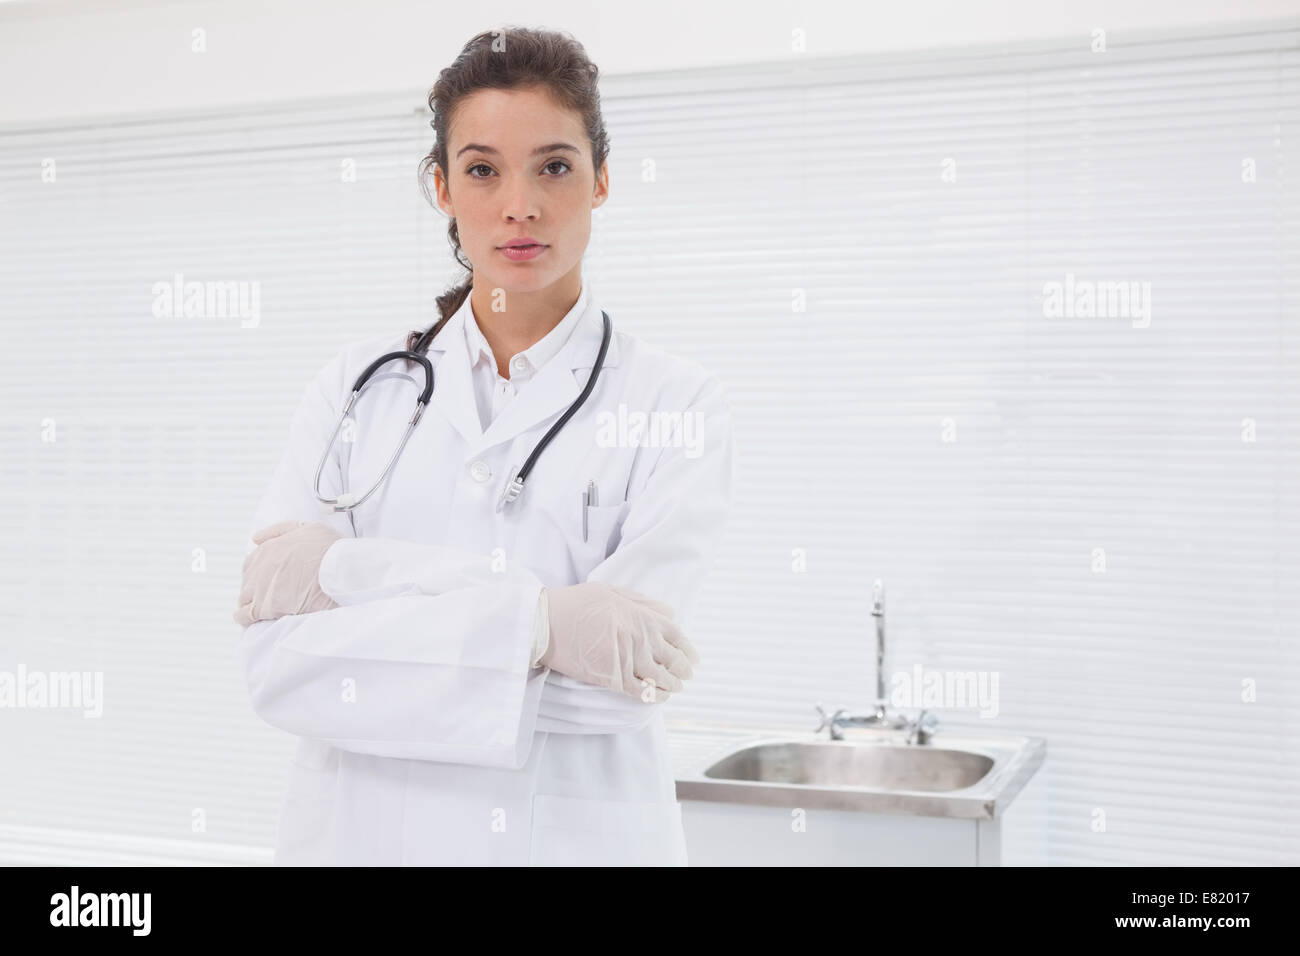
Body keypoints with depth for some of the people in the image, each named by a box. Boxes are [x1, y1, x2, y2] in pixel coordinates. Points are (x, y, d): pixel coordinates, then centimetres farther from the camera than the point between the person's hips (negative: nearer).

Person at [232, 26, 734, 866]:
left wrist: (350, 569, -17)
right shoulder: (359, 385, 0)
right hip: (360, 829, 2)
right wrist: (535, 623, -21)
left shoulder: (677, 405, -6)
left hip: (583, 831, -1)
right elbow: (276, 659, -10)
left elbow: (620, 683, -18)